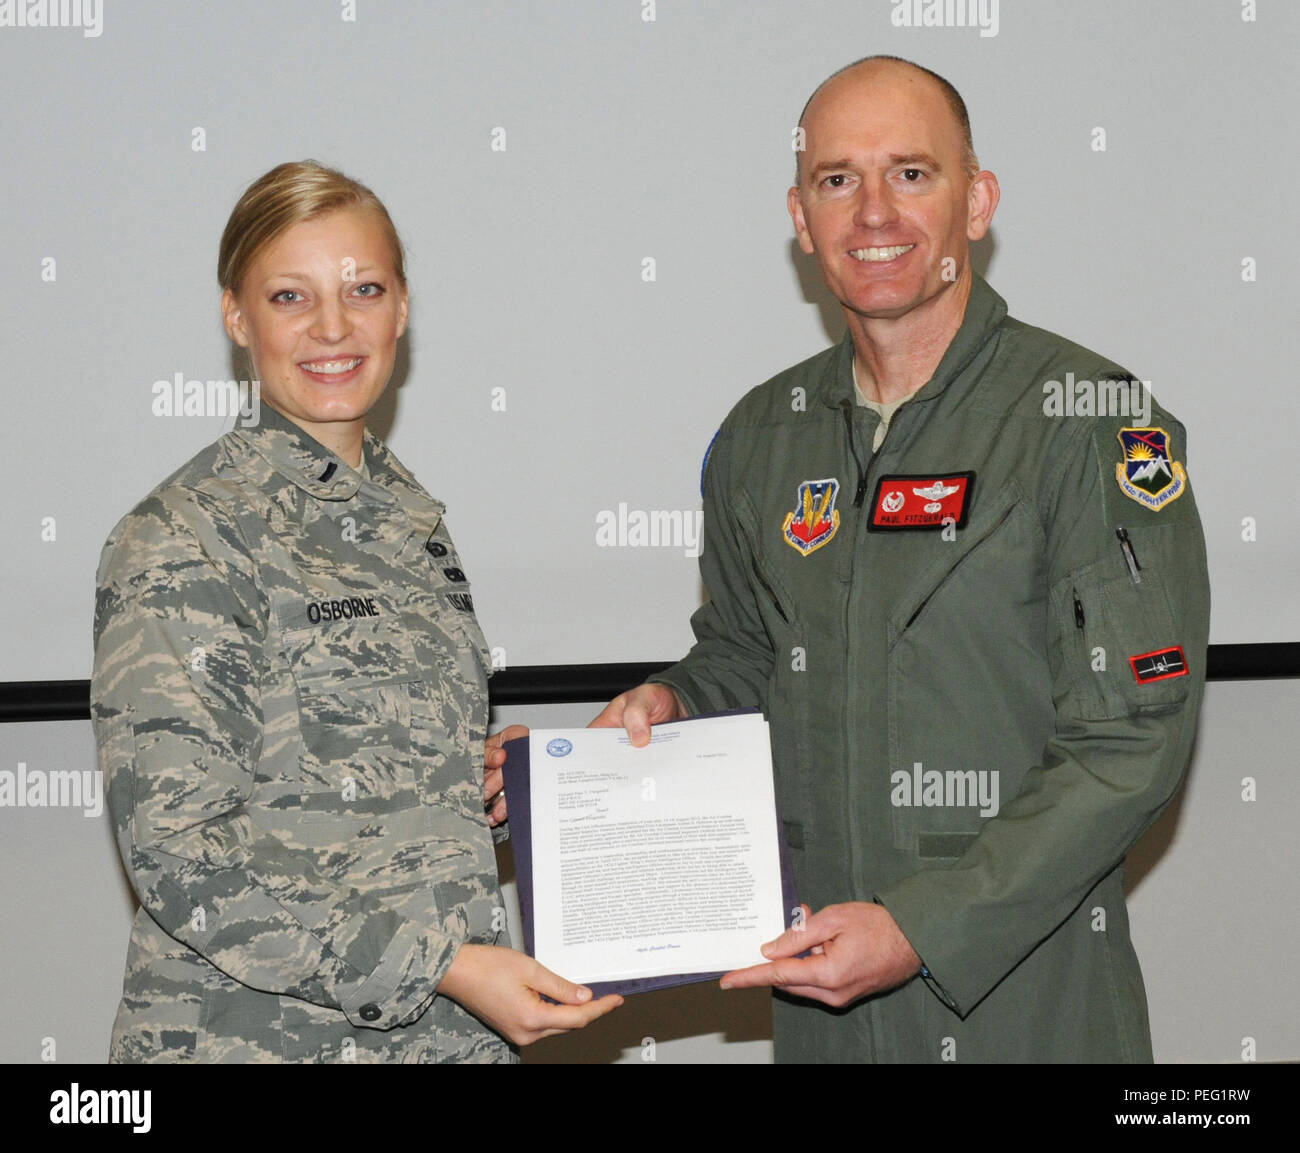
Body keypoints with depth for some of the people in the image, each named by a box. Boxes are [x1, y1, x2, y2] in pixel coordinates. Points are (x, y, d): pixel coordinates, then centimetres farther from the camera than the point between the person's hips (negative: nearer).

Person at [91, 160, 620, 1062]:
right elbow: (182, 852, -18)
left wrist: (477, 782, 0)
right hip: (253, 1034, -6)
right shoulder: (183, 539, -13)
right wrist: (444, 964, -22)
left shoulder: (408, 515, 9)